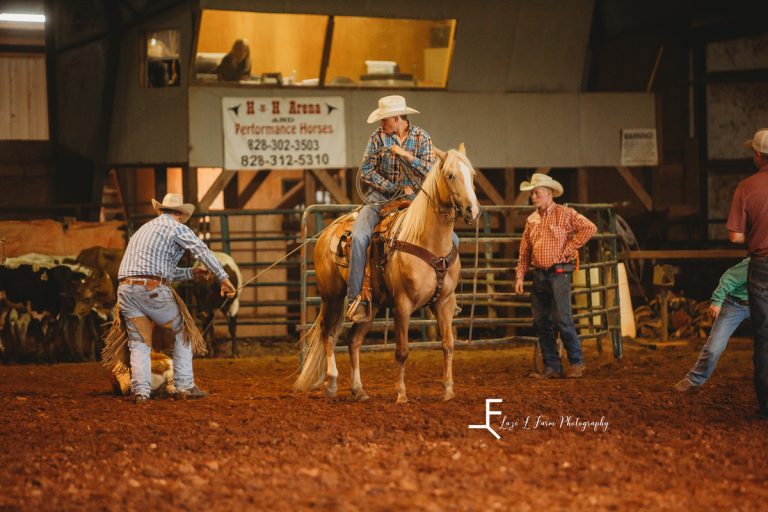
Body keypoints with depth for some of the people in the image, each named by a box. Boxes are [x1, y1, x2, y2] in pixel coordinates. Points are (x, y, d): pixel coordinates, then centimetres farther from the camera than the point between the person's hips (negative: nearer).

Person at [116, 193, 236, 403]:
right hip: (152, 289, -6)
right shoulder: (176, 228, 6)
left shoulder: (144, 229, 29)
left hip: (125, 289, 6)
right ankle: (184, 386, 9)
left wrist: (191, 273, 31)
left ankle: (140, 390, -9)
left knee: (139, 343, 9)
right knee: (182, 331, 12)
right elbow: (203, 252, -5)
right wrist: (223, 278, -6)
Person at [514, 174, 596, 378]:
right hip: (539, 275, 6)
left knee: (562, 319, -9)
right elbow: (524, 251, 15)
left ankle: (576, 362, 3)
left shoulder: (565, 214, -3)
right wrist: (520, 276, 8)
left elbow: (590, 228, -11)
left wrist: (569, 248, -11)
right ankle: (552, 366, 11)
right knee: (541, 322, 5)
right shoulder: (531, 219, 13)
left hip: (559, 272, -6)